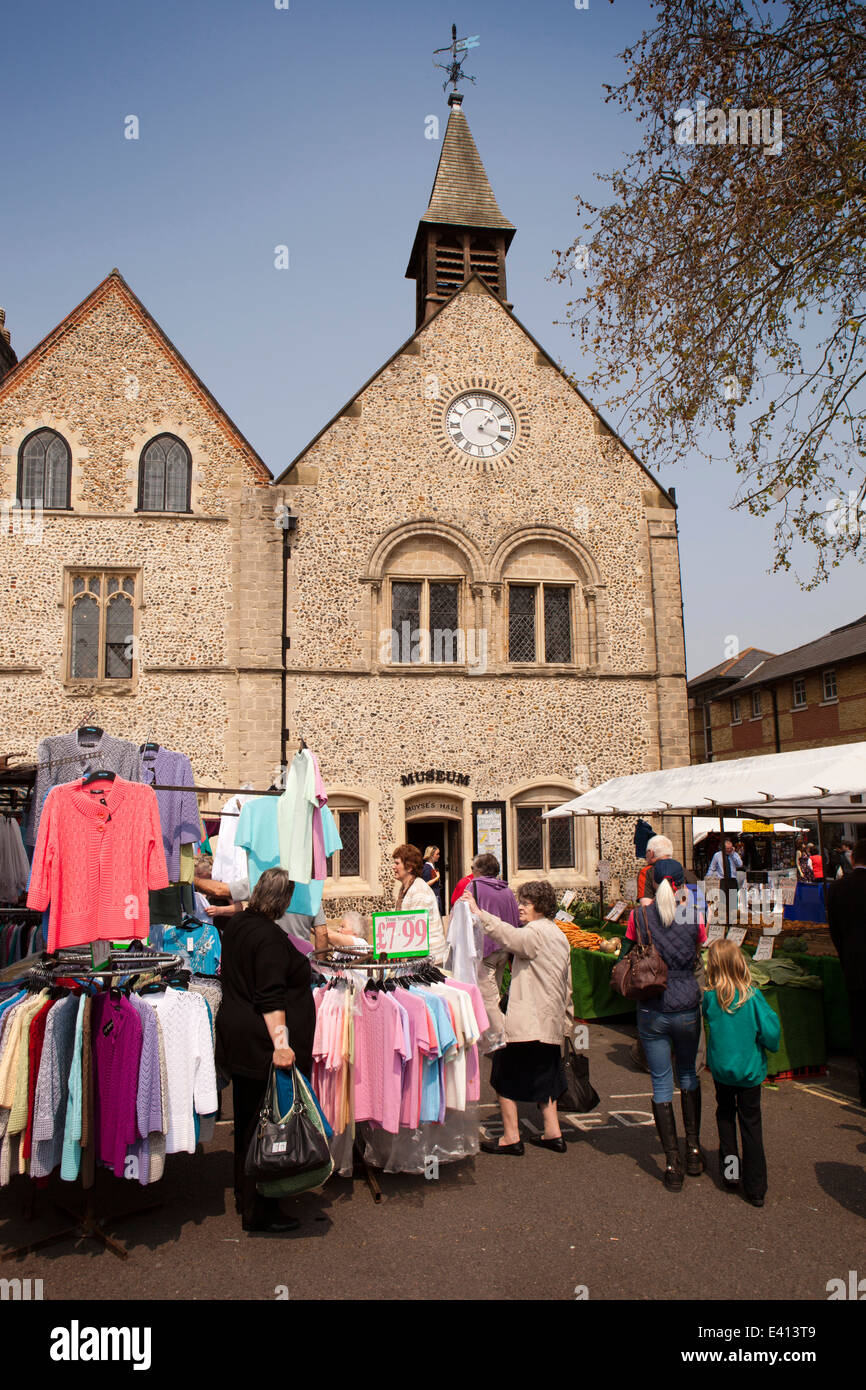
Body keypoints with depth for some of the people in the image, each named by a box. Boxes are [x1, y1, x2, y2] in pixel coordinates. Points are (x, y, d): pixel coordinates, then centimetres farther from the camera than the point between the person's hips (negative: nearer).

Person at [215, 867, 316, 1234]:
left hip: (237, 1037, 10)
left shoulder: (235, 924, 8)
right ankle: (259, 1211, 8)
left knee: (247, 1119, 20)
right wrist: (280, 1043, -27)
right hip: (263, 1045, -10)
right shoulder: (269, 936, -20)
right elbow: (270, 998, -25)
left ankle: (244, 1196, 34)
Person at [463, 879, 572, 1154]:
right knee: (543, 1075, 18)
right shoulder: (558, 934, 16)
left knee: (505, 1075, 2)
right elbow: (567, 985, 21)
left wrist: (479, 912, -39)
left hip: (526, 1020, -9)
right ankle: (553, 1133, 19)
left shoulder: (535, 932, -14)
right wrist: (567, 1019, 27)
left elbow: (509, 936, -37)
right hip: (551, 1020, 9)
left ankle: (511, 1137, 5)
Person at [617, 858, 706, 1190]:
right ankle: (693, 1150, 27)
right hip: (687, 1008, 1)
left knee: (661, 1084, 8)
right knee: (688, 1075, 23)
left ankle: (673, 1165, 11)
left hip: (651, 1010, -1)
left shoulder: (639, 915, -7)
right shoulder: (693, 916, -8)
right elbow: (704, 956, 7)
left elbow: (624, 960, 0)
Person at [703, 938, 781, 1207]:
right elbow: (771, 1033, -18)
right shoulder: (753, 996, -18)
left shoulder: (710, 997, -14)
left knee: (725, 1114, 24)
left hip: (721, 1067, 1)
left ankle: (730, 1164, 17)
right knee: (751, 1124, 9)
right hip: (750, 1069, -1)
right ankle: (755, 1189, 13)